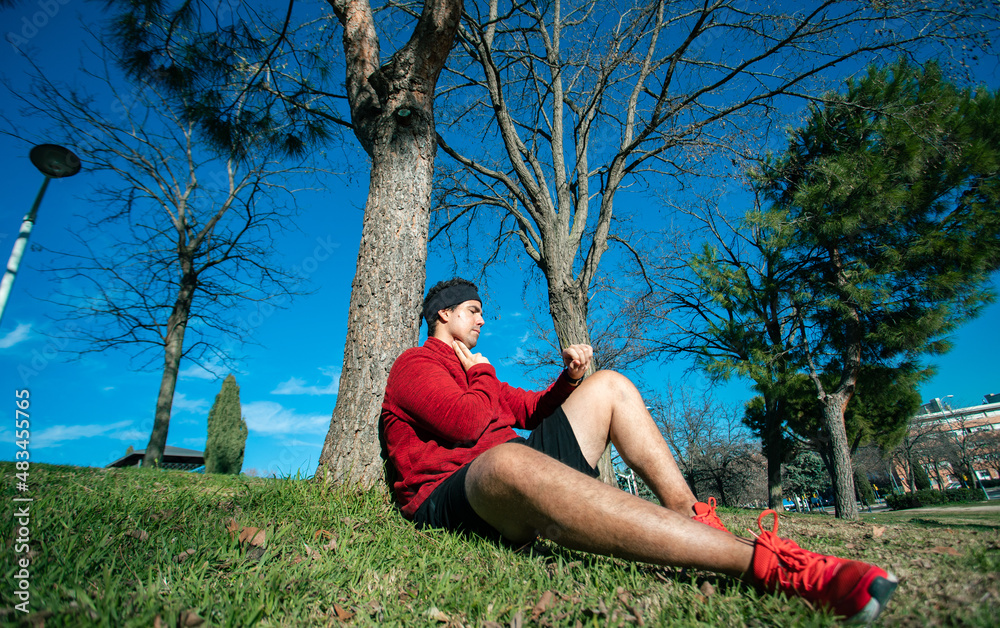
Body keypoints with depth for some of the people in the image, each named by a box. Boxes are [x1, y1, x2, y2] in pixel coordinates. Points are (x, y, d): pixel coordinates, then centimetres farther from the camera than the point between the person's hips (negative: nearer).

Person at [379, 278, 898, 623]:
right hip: (451, 499, -8)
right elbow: (469, 422, -16)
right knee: (508, 462, -47)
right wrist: (481, 372, 4)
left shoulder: (473, 371, 30)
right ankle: (763, 563, -49)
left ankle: (692, 518, -13)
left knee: (608, 385, 6)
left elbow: (532, 410, 24)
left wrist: (568, 378, 5)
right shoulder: (413, 365, 3)